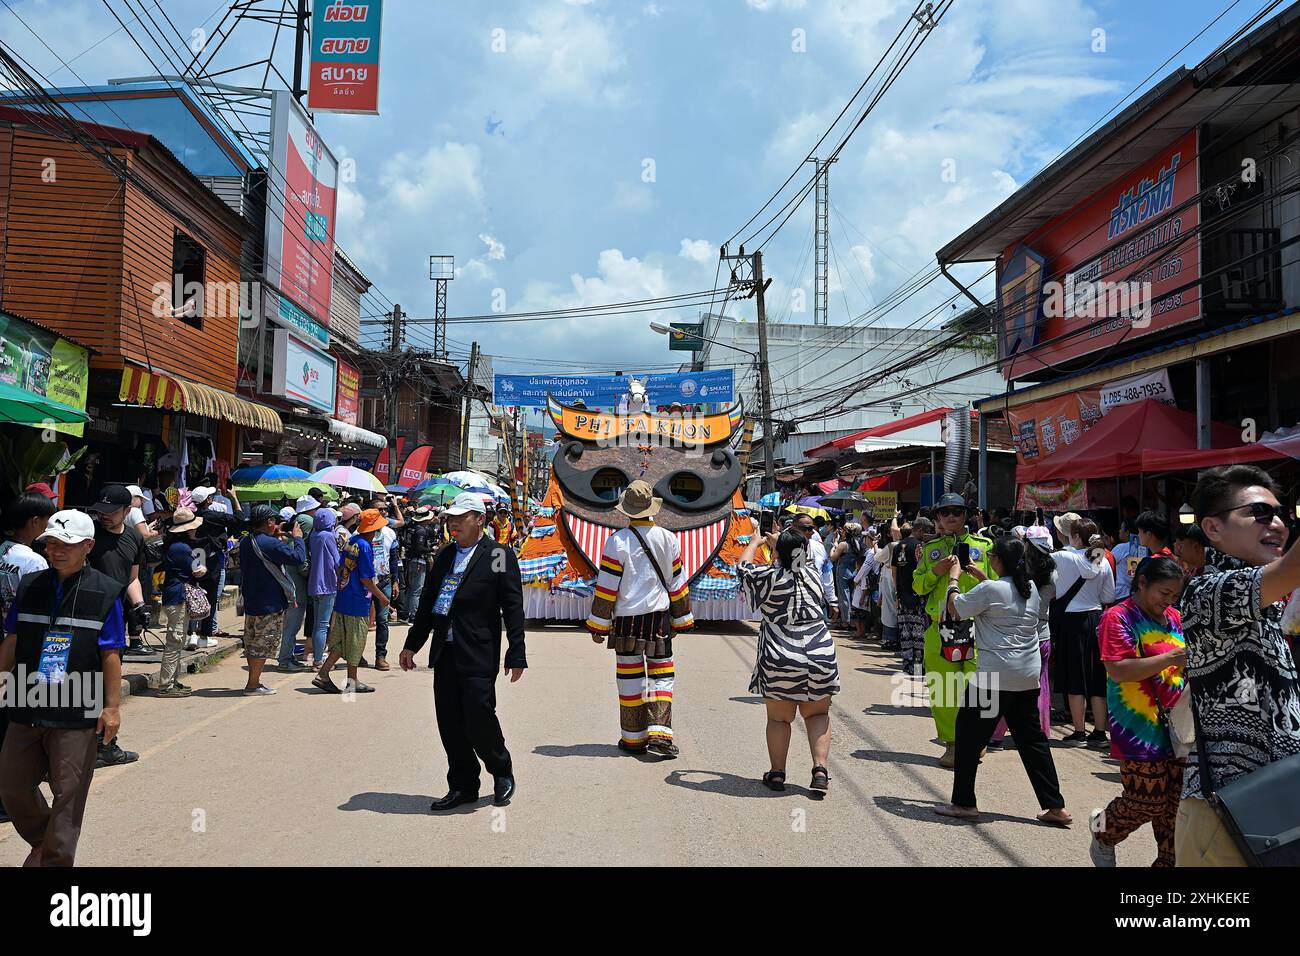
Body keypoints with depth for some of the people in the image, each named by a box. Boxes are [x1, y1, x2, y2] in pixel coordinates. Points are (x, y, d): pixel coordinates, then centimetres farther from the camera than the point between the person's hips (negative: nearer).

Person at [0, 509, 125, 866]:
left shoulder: (105, 592, -6)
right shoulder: (29, 587, 6)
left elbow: (111, 655, -7)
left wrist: (112, 706, -8)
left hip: (78, 715, -5)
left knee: (68, 793, 2)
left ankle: (56, 859, 17)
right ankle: (41, 842, 38)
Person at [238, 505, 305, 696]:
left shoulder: (246, 542, 6)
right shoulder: (270, 544, -21)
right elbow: (298, 557, -21)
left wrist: (276, 536, 15)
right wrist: (297, 538, -5)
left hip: (250, 602, 9)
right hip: (269, 604, -9)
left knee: (252, 643, 16)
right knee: (264, 644, 0)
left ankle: (253, 681, 25)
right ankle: (253, 685, 3)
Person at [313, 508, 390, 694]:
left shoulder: (351, 541, 8)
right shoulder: (365, 546, -17)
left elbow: (340, 568, 14)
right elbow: (366, 579, -18)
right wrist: (382, 597, -8)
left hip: (342, 599, 8)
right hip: (358, 602, -8)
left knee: (342, 640, 14)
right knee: (356, 642, 4)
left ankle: (322, 675, 11)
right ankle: (352, 682, 15)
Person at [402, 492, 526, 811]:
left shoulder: (499, 555, -5)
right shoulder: (444, 555, 13)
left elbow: (513, 608, -8)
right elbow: (427, 602, 18)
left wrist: (516, 654, -11)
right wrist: (412, 644, 16)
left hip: (478, 653, -6)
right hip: (445, 652, 6)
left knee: (478, 718, -6)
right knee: (449, 724, 8)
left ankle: (502, 772, 20)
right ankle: (463, 787, 22)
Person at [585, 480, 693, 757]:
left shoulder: (617, 541, -9)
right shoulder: (668, 539, 2)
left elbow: (606, 587, -7)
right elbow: (677, 584, 10)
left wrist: (598, 625, 1)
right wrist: (681, 620, 20)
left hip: (626, 619, -2)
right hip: (659, 618, 2)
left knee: (630, 679, 7)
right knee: (661, 675, 9)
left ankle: (634, 737, 15)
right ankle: (659, 733, -1)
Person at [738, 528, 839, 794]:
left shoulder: (769, 577, -5)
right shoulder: (813, 575, 6)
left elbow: (742, 566, 16)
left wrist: (754, 543, 34)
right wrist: (778, 542, 46)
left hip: (779, 661, -3)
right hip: (820, 656, 3)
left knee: (778, 718, 9)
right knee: (818, 714, 14)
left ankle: (777, 773, 10)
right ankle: (820, 769, 2)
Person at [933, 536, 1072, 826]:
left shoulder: (990, 589, -16)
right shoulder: (1031, 588, 7)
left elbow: (955, 608, -6)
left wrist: (954, 578, 8)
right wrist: (981, 576, 26)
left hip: (994, 675, -7)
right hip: (1028, 675, 7)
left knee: (969, 735, 6)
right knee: (1031, 737, 15)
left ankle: (964, 803, 12)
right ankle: (1056, 807, 16)